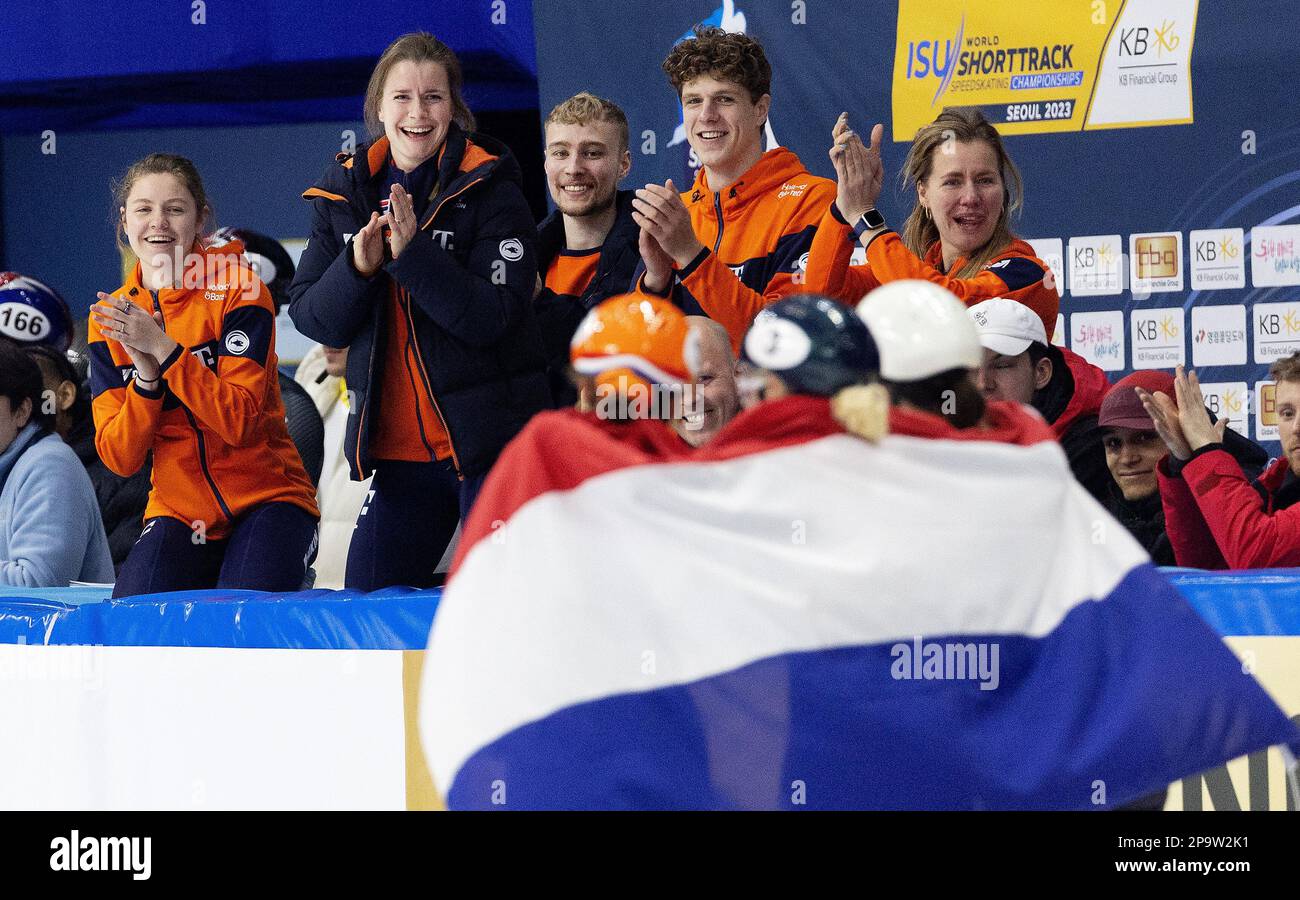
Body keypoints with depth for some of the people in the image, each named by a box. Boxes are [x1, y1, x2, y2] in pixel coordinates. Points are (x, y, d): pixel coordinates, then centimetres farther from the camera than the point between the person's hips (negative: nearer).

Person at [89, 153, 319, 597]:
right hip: (179, 512, 3)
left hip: (266, 500, -3)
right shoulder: (110, 318, 4)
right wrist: (145, 374, -19)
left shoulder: (237, 290, -7)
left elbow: (240, 421, -18)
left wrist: (162, 348, -25)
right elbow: (119, 457, -3)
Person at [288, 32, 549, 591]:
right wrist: (357, 267, -15)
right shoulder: (343, 194, 7)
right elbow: (310, 318, 3)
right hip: (394, 445, 5)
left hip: (488, 442, -5)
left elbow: (492, 316, -16)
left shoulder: (489, 188, -7)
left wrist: (413, 253, -24)